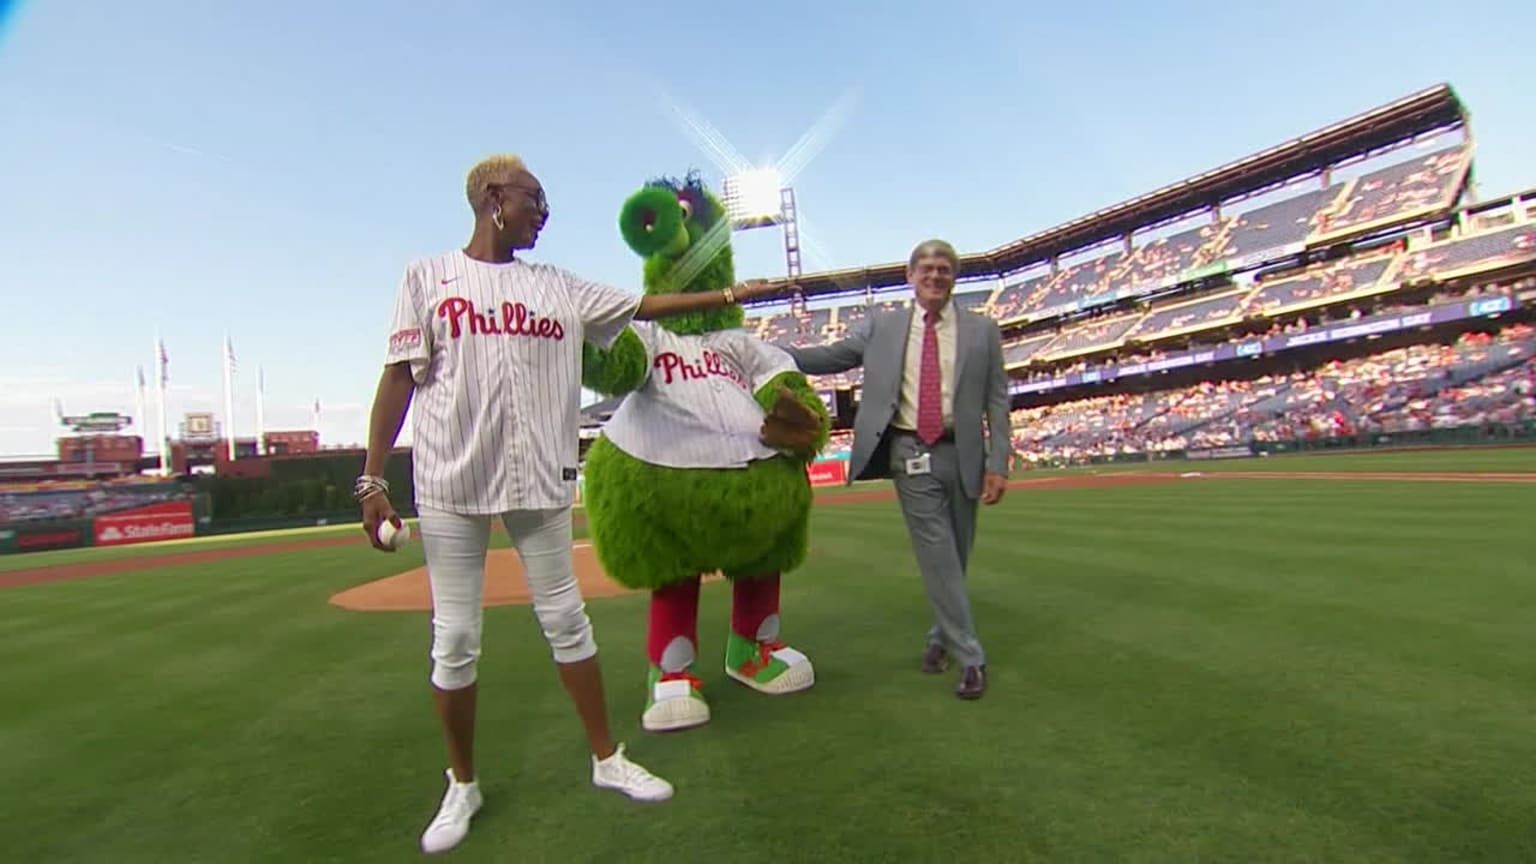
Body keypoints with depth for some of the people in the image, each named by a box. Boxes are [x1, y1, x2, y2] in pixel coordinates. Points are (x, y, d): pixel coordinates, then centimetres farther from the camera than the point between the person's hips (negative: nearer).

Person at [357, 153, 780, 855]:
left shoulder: (560, 287, 10)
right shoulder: (428, 276, 2)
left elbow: (642, 306, 12)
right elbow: (399, 378, -2)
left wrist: (728, 294, 10)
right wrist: (372, 480, -6)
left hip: (540, 478, 3)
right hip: (450, 483, -2)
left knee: (564, 619, 9)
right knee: (454, 638, 4)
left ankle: (607, 760, 24)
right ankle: (462, 788, 24)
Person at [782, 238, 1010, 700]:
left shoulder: (982, 330, 6)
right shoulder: (881, 325, 6)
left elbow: (996, 400, 3)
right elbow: (832, 356, 0)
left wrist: (998, 462, -5)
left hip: (962, 453, 2)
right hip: (912, 453, -1)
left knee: (956, 556, 13)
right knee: (937, 556, -3)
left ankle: (942, 636, 34)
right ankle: (970, 657, 7)